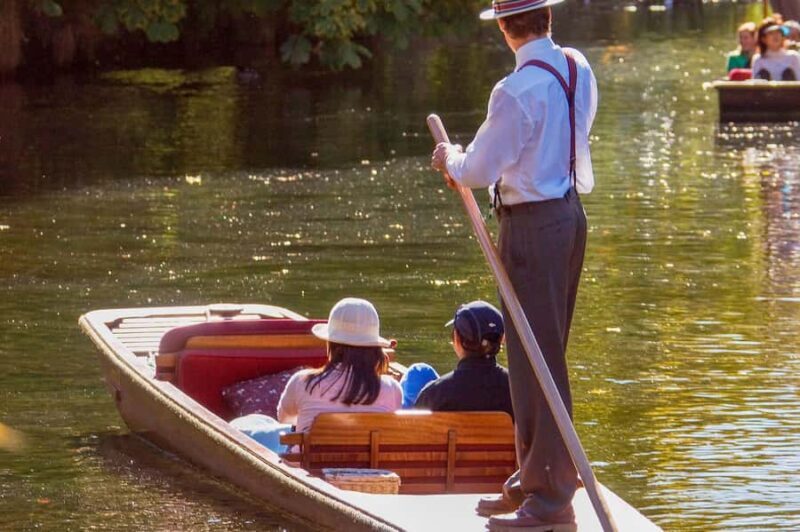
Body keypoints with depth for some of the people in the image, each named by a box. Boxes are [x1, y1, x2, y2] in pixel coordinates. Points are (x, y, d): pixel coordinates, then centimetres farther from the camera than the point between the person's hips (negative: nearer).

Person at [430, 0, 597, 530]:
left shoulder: (517, 91, -21)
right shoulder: (579, 70, 6)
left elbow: (479, 172, -16)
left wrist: (452, 160, 6)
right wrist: (469, 162, 18)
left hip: (532, 224, -9)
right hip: (571, 213, 9)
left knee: (537, 359, -5)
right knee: (545, 354, 18)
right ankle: (534, 480, 28)